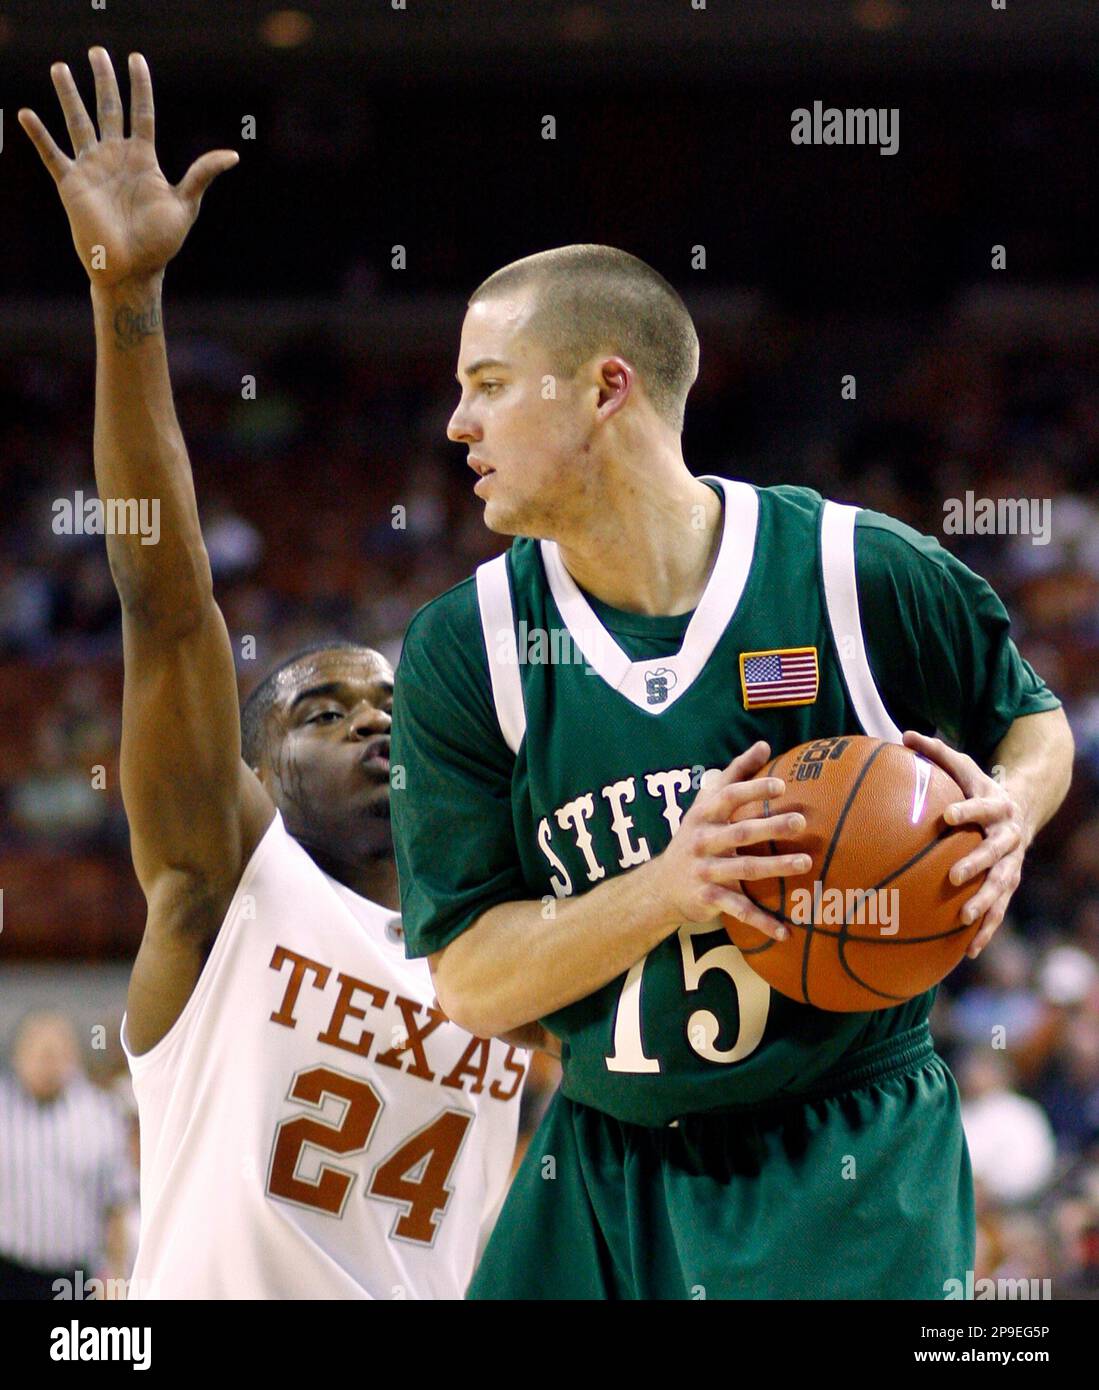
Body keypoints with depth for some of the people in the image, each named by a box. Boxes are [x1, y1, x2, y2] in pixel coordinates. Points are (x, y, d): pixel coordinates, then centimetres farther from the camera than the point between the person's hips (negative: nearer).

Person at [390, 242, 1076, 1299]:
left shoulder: (867, 576, -8)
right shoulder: (462, 650, -4)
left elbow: (1034, 723, 12)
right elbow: (469, 984, -7)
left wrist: (1010, 810, -12)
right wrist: (672, 887, -23)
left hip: (853, 1171, -2)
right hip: (600, 1177, 2)